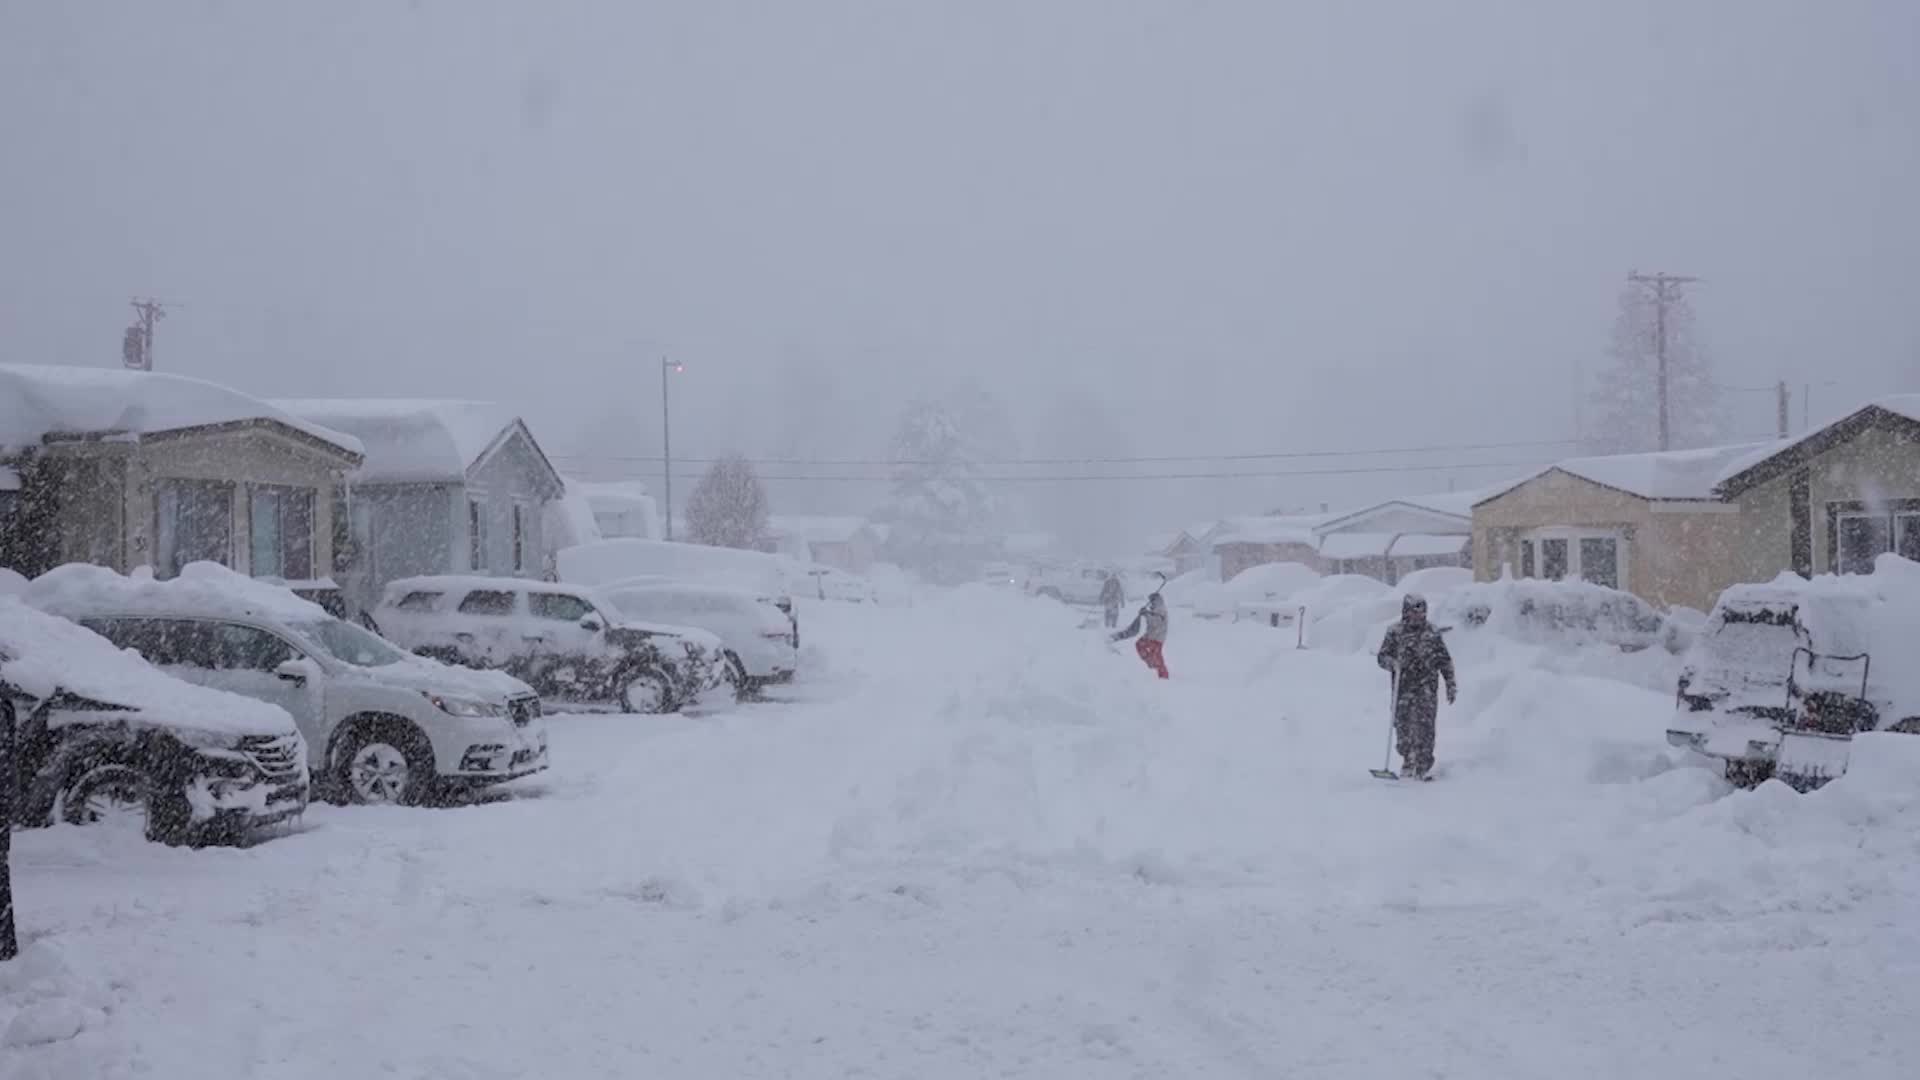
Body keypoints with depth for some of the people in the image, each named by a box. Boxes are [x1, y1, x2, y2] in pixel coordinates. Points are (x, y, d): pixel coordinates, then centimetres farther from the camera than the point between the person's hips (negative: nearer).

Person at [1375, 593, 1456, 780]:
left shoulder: (1431, 632, 5)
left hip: (1426, 688, -1)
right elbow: (1382, 656, 3)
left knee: (1424, 725, -9)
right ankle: (1408, 759, 25)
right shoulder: (1395, 632, 2)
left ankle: (1423, 765, -3)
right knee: (1402, 724, 5)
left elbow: (1445, 660, 10)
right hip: (1403, 687, 1)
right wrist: (1392, 662, -20)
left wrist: (1450, 684, 7)